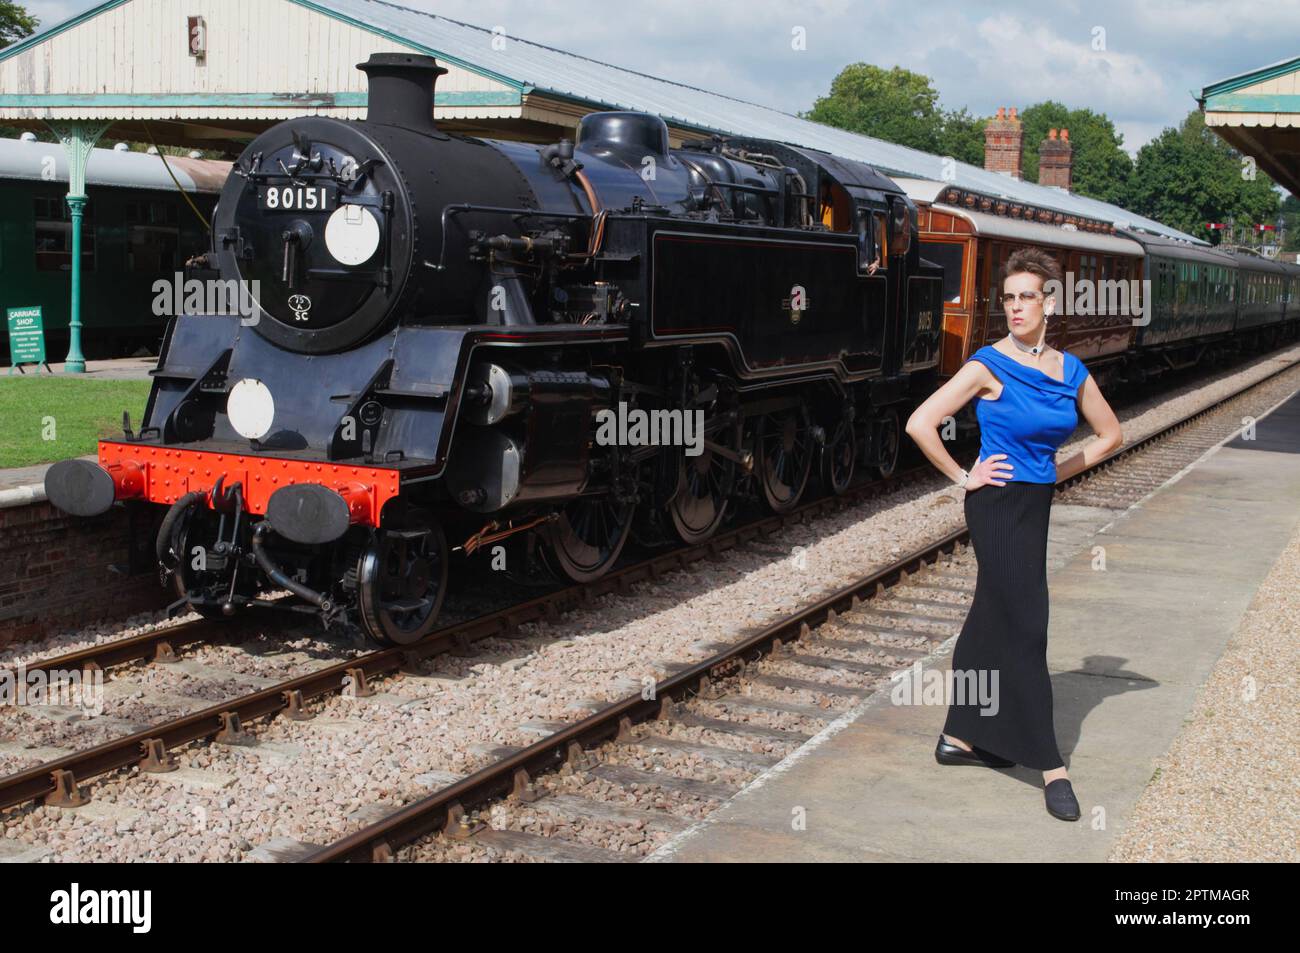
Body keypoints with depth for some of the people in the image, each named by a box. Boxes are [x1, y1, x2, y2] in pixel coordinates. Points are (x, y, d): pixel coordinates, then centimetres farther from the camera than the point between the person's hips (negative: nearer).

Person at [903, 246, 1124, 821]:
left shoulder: (1072, 371, 5)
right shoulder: (989, 365, -12)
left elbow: (1109, 435, 19)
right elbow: (920, 424, -17)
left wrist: (1056, 473, 9)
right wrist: (962, 478, -11)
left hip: (1035, 506, 7)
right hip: (998, 507, -6)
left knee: (991, 619, 15)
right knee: (1025, 629, -5)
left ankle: (959, 738, 28)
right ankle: (1050, 767, 2)